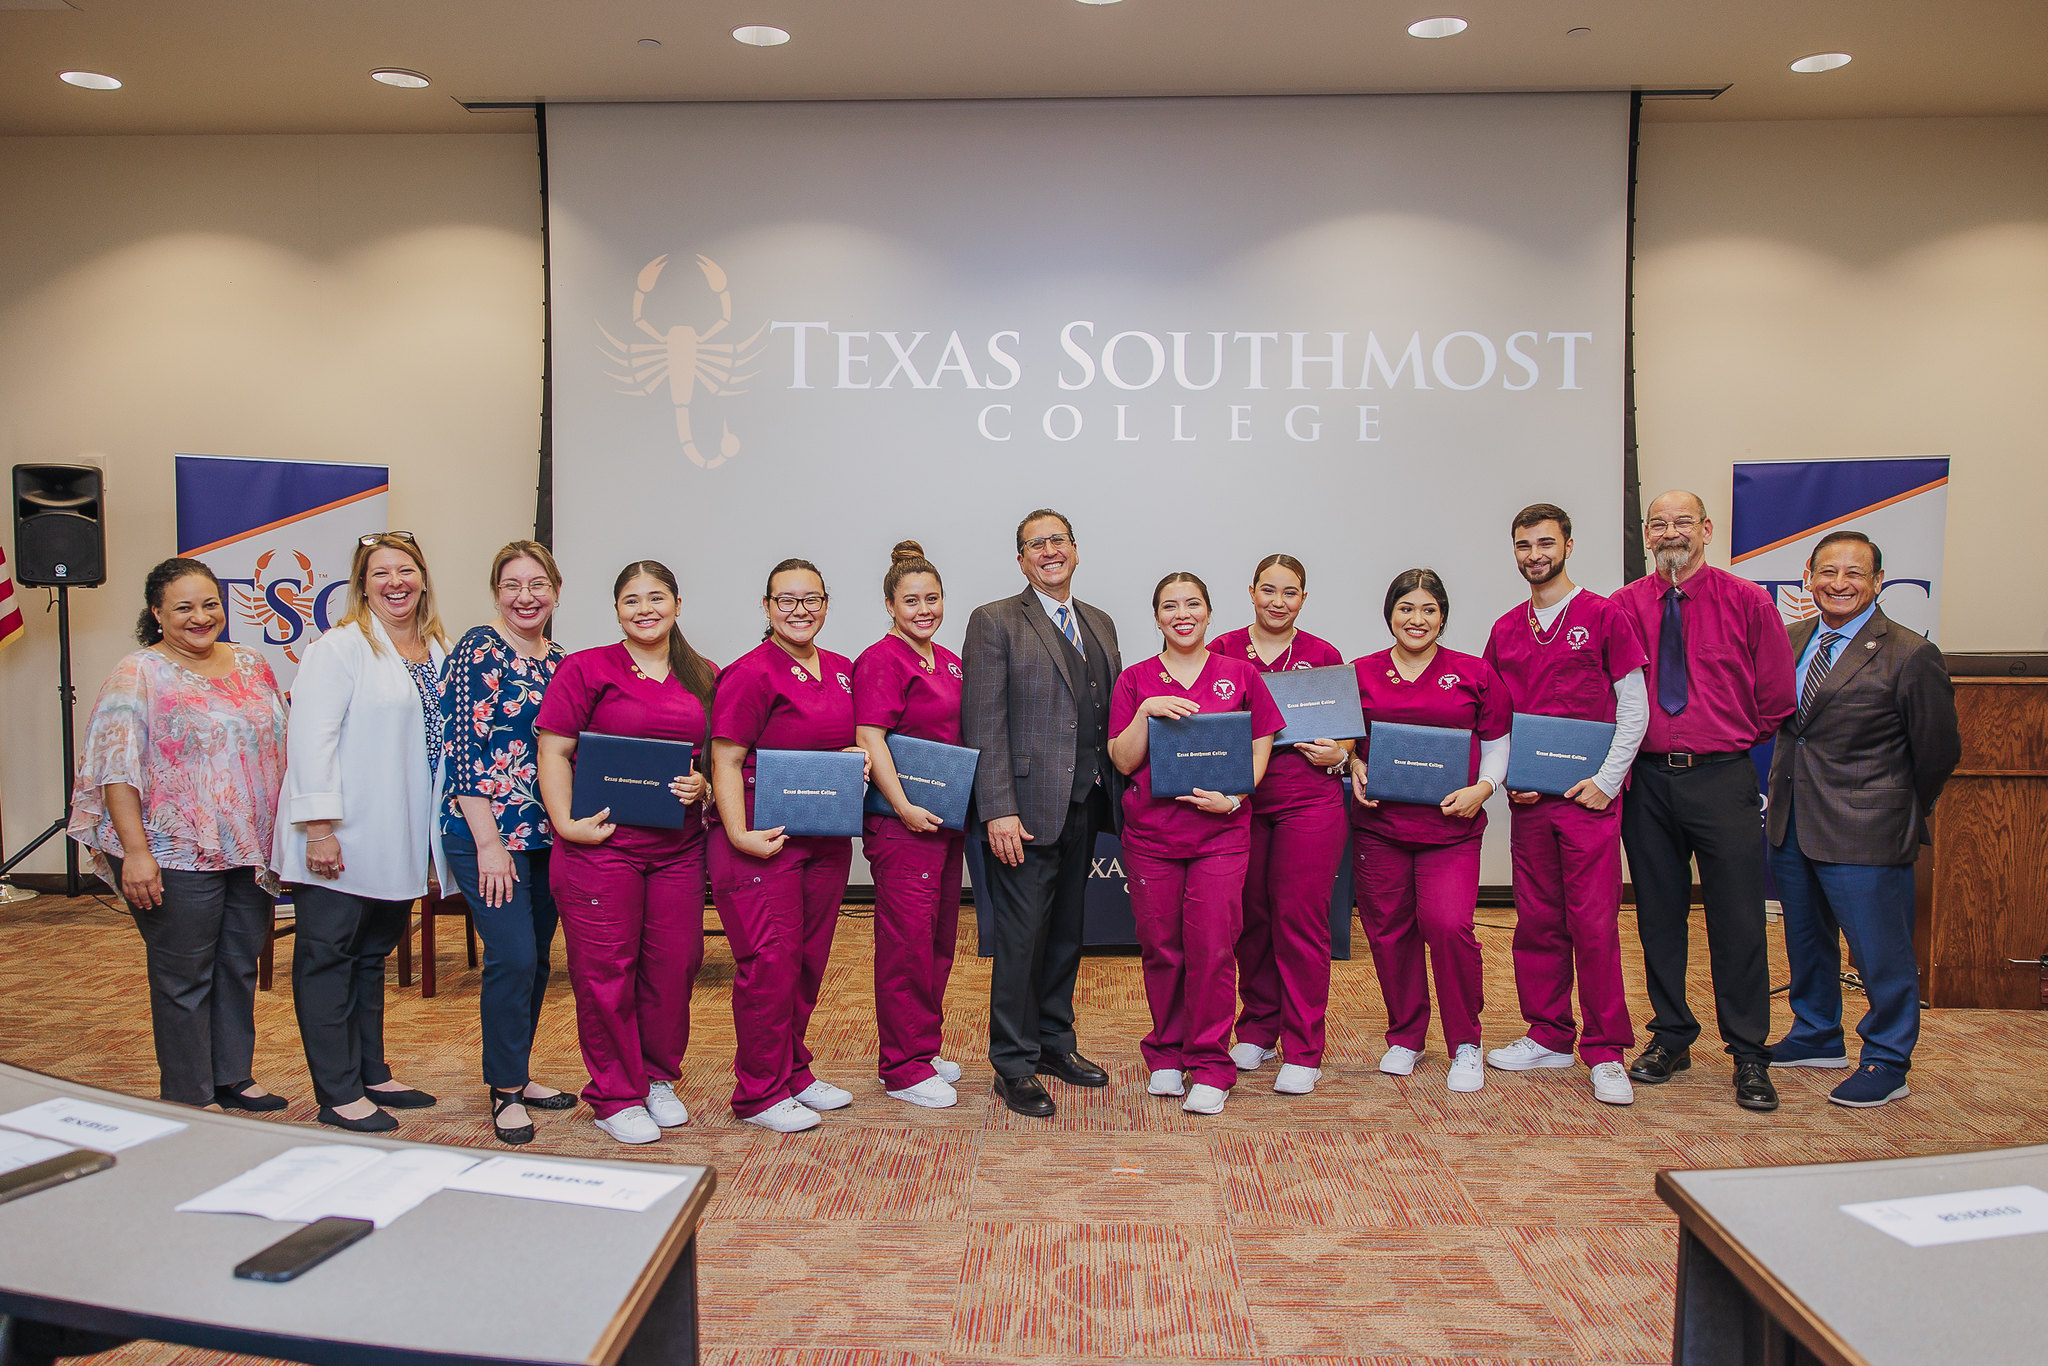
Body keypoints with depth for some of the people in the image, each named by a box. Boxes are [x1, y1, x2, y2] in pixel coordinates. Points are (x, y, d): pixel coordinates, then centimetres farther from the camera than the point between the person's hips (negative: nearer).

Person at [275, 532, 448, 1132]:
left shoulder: (438, 651, 12)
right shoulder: (340, 648, -9)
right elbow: (310, 738, -16)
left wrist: (439, 836, 12)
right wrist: (319, 827, -21)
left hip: (398, 843, 7)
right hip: (341, 841, -7)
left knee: (372, 958, 17)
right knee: (329, 959, 3)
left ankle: (372, 1075, 27)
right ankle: (338, 1095, 9)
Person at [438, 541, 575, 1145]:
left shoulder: (560, 660, 11)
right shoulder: (478, 651, -9)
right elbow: (463, 750, -13)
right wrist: (489, 843, -16)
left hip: (547, 833, 7)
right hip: (486, 832, -7)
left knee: (537, 958, 11)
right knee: (512, 956, -8)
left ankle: (516, 1074, 26)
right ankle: (506, 1091, 7)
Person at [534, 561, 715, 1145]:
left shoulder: (704, 679, 11)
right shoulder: (586, 669, -1)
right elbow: (553, 751, -3)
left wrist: (704, 784, -2)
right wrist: (566, 822, -13)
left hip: (677, 845, 4)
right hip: (601, 839, -4)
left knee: (675, 964, 8)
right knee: (605, 969, 2)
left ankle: (658, 1078, 28)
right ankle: (616, 1095, 17)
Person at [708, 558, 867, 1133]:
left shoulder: (842, 670, 12)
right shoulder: (751, 673, -11)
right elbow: (725, 761, -13)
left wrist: (857, 757, 3)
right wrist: (739, 834, -22)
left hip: (827, 838, 7)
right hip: (764, 840, -7)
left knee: (810, 958, 14)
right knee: (770, 962, -4)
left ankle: (794, 1072, 29)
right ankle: (760, 1092, 10)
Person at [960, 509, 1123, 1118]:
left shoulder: (1100, 624, 15)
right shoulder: (995, 622, -4)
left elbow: (1109, 714, 15)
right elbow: (983, 723, -11)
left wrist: (1114, 793, 6)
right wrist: (998, 811, -17)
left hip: (1084, 806, 6)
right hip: (1027, 808, -6)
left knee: (1065, 930, 15)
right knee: (1021, 937, 0)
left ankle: (1055, 1041, 30)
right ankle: (1014, 1064, 12)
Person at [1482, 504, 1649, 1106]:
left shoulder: (1603, 616, -1)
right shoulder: (1505, 630, 13)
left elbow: (1634, 709, -2)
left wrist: (1606, 780, -9)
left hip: (1589, 795, -4)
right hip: (1528, 798, 5)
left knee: (1595, 923, -5)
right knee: (1536, 920, 9)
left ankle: (1606, 1052, 4)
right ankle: (1549, 1035, 21)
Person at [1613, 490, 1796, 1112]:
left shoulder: (1747, 602, 0)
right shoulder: (1623, 607, 4)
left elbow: (1777, 695, 6)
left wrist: (1743, 752, 6)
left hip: (1724, 779, -2)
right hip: (1646, 780, 2)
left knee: (1737, 917, 1)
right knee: (1658, 914, 11)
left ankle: (1749, 1055, 13)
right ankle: (1670, 1037, 26)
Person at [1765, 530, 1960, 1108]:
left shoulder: (1909, 655, -12)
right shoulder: (1791, 640, 6)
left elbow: (1938, 751, -5)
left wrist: (1905, 813, 5)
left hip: (1865, 830, -6)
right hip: (1791, 821, 7)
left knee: (1880, 949, 2)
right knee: (1806, 940, 19)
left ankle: (1886, 1063, 18)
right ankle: (1816, 1036, 37)